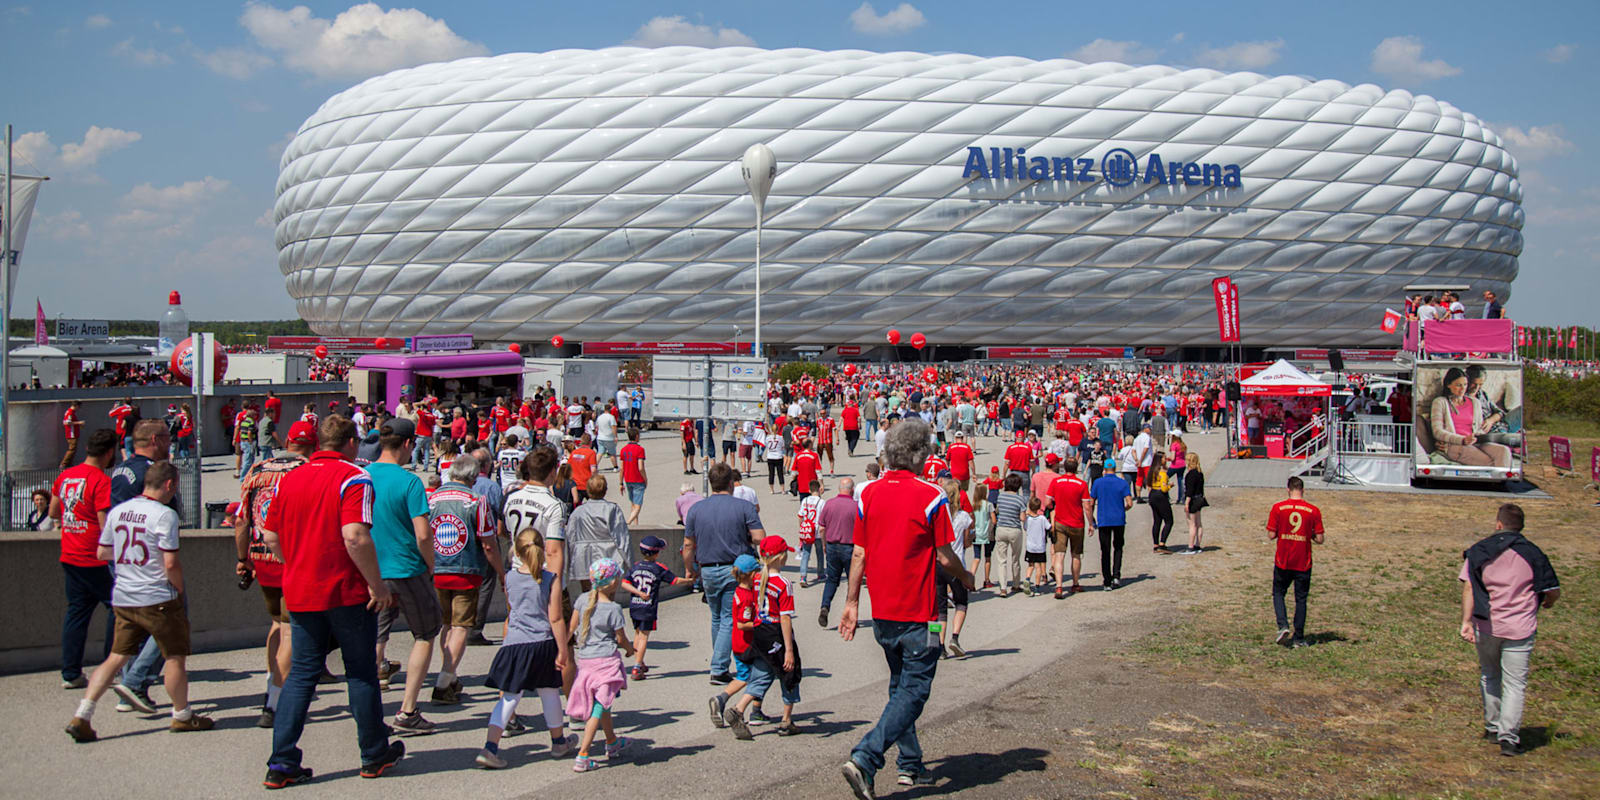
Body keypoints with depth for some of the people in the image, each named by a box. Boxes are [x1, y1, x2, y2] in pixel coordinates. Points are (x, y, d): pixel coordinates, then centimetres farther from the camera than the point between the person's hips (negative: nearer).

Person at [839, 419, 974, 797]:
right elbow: (944, 557, -10)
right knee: (912, 693, -1)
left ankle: (910, 765, 27)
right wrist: (965, 577, 11)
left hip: (882, 613, 6)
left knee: (901, 687, 21)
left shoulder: (869, 493, 1)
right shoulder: (930, 497, -14)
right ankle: (864, 758, -15)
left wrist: (852, 602, 11)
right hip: (919, 613, -6)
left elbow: (859, 553, 4)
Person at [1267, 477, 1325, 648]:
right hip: (1303, 563, 1)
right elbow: (1319, 539, -4)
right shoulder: (1314, 511, -5)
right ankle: (1298, 639, 14)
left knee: (1278, 593, 17)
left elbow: (1271, 535, -6)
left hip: (1282, 562, -1)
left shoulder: (1278, 508, -7)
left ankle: (1283, 626, -3)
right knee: (1301, 600, 11)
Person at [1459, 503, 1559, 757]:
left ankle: (1492, 727, 28)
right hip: (1520, 629, -1)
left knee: (1489, 676, 21)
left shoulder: (1479, 551, 0)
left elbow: (1468, 587, -10)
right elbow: (1553, 593, 1)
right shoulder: (1533, 553, -2)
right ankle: (1509, 737, -5)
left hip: (1485, 626, 2)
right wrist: (1544, 604, 23)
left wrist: (1466, 621, -12)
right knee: (1515, 684, 3)